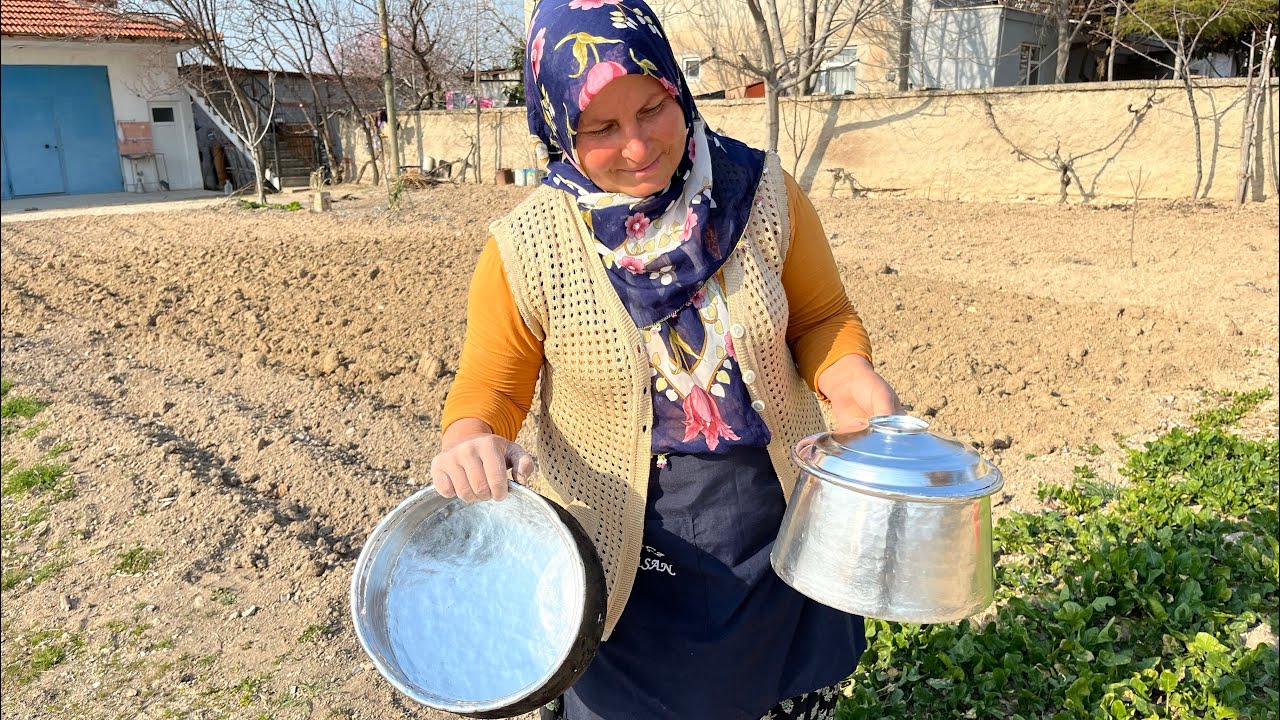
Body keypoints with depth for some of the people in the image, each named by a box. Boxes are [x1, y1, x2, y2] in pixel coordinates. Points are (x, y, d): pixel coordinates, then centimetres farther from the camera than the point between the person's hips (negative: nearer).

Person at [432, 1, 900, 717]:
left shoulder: (761, 193, -11)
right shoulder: (525, 253, -15)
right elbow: (490, 389, -5)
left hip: (776, 530, 3)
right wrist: (470, 443, -27)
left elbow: (820, 314, 1)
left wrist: (848, 377, -19)